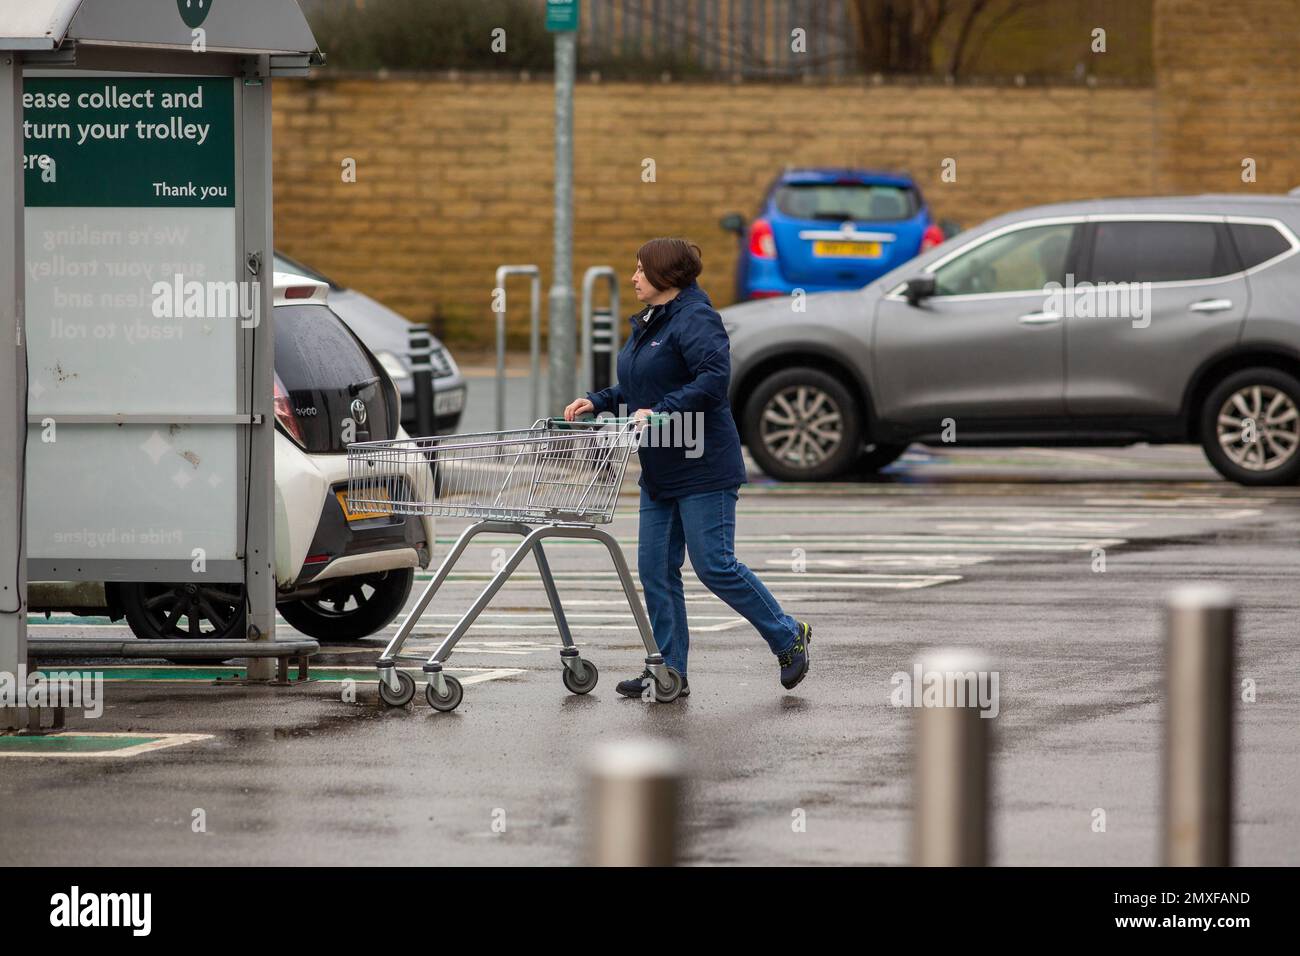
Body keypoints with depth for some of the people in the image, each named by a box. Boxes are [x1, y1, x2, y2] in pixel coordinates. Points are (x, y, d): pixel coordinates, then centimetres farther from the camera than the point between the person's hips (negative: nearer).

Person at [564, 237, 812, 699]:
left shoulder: (694, 319, -14)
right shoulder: (647, 324, 16)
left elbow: (715, 376, -26)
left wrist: (661, 412, -30)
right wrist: (597, 402, 9)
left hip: (704, 468, -10)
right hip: (660, 471, 10)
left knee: (714, 566, -8)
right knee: (656, 569, 5)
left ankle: (789, 636, 9)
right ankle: (670, 671, 9)